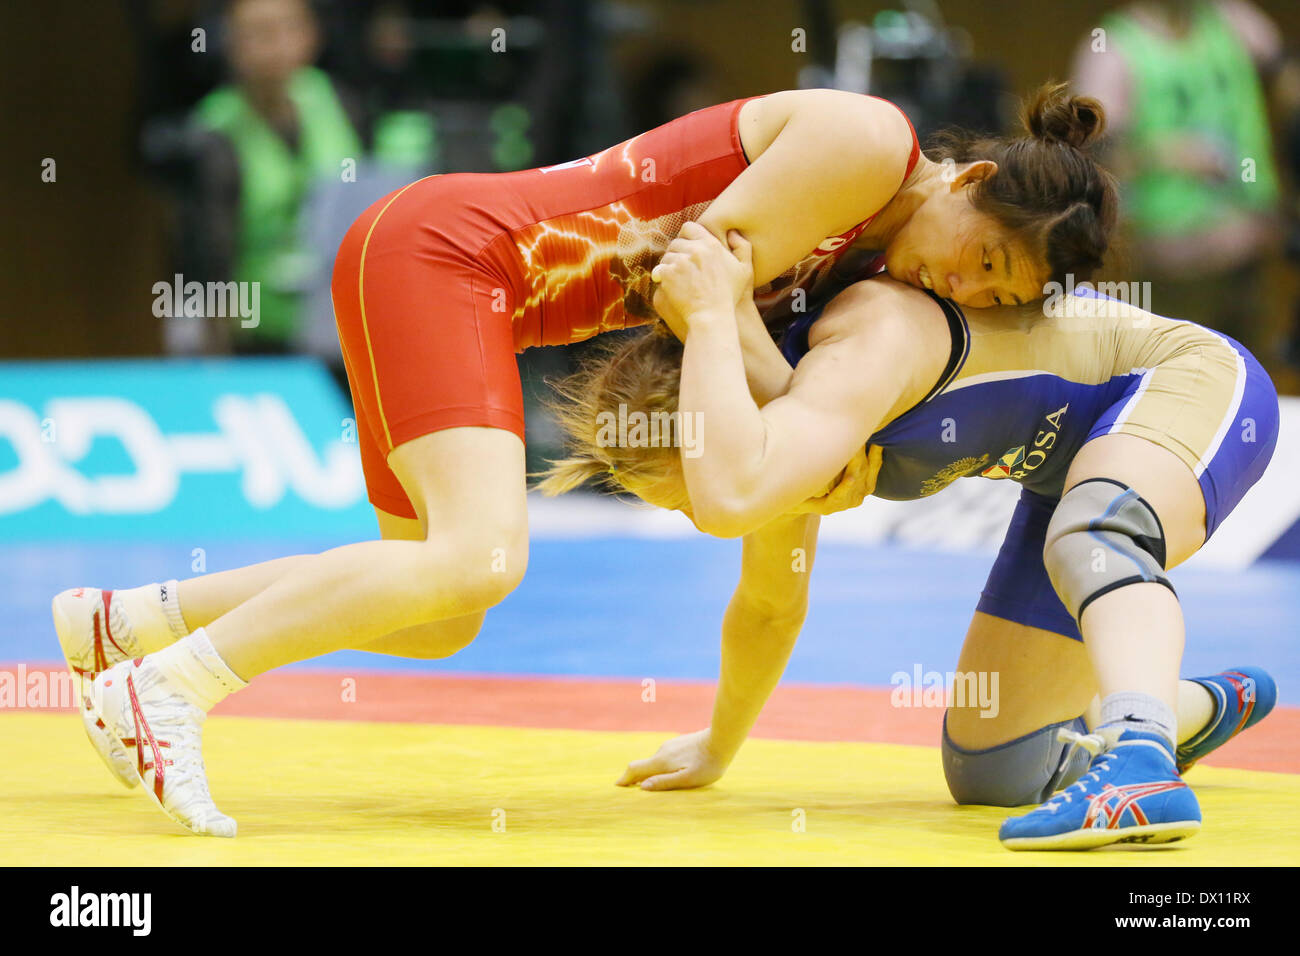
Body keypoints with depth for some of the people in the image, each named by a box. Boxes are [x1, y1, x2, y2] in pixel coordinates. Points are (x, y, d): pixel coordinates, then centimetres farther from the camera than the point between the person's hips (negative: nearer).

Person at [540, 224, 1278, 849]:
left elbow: (729, 497, -52)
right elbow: (770, 605, 14)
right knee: (989, 774, 10)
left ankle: (1143, 769, -62)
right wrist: (718, 749, 25)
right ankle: (1208, 707, 36)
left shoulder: (859, 349, -34)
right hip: (1079, 458, 9)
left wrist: (712, 315, -42)